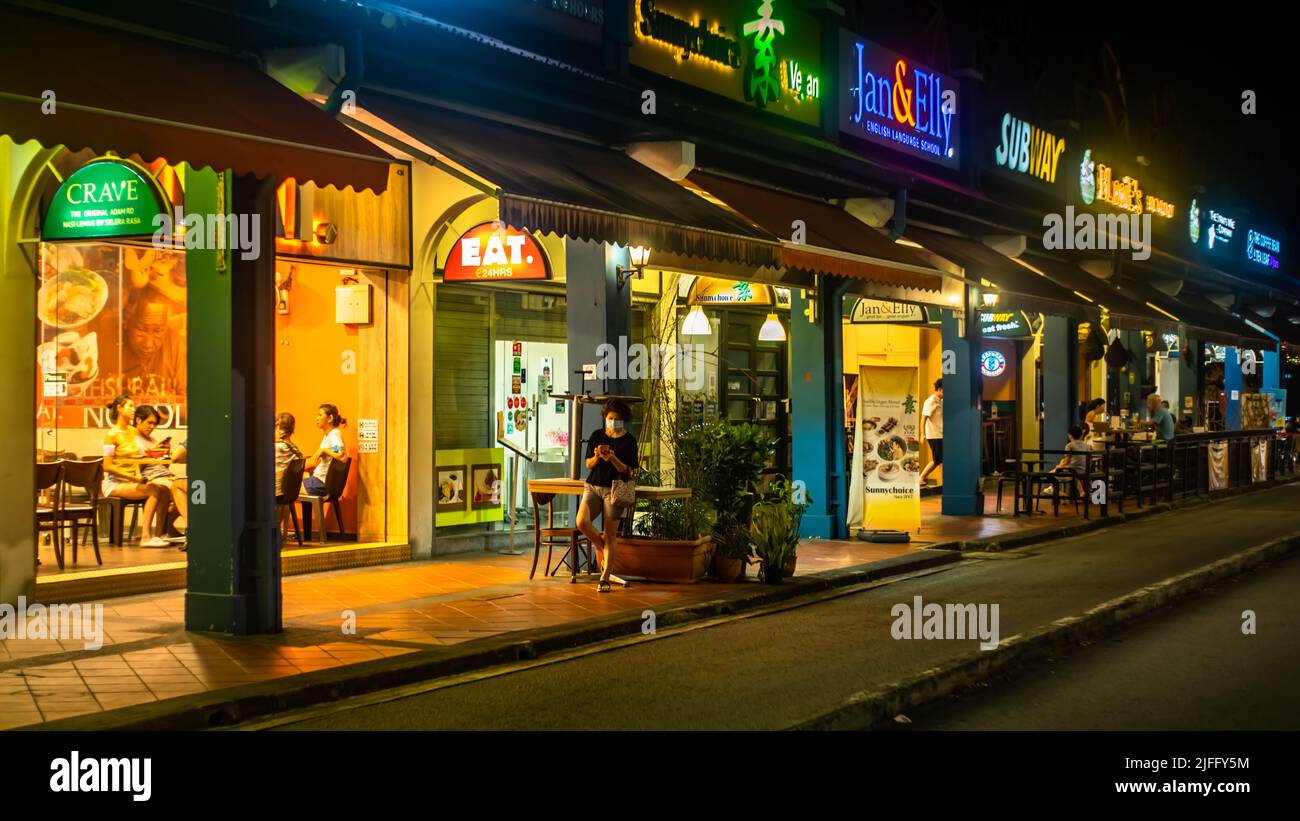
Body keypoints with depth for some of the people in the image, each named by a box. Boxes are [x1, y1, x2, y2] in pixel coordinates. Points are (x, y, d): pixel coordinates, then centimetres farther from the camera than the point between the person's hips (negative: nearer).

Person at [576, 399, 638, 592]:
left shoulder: (629, 440, 0)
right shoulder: (597, 436, 9)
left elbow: (628, 471, -5)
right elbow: (588, 465, 10)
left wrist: (612, 458, -21)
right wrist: (596, 457, -12)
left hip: (614, 489, -3)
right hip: (593, 486, 3)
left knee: (610, 536, -5)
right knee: (582, 522, -19)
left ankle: (604, 579, 2)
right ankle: (602, 549, 10)